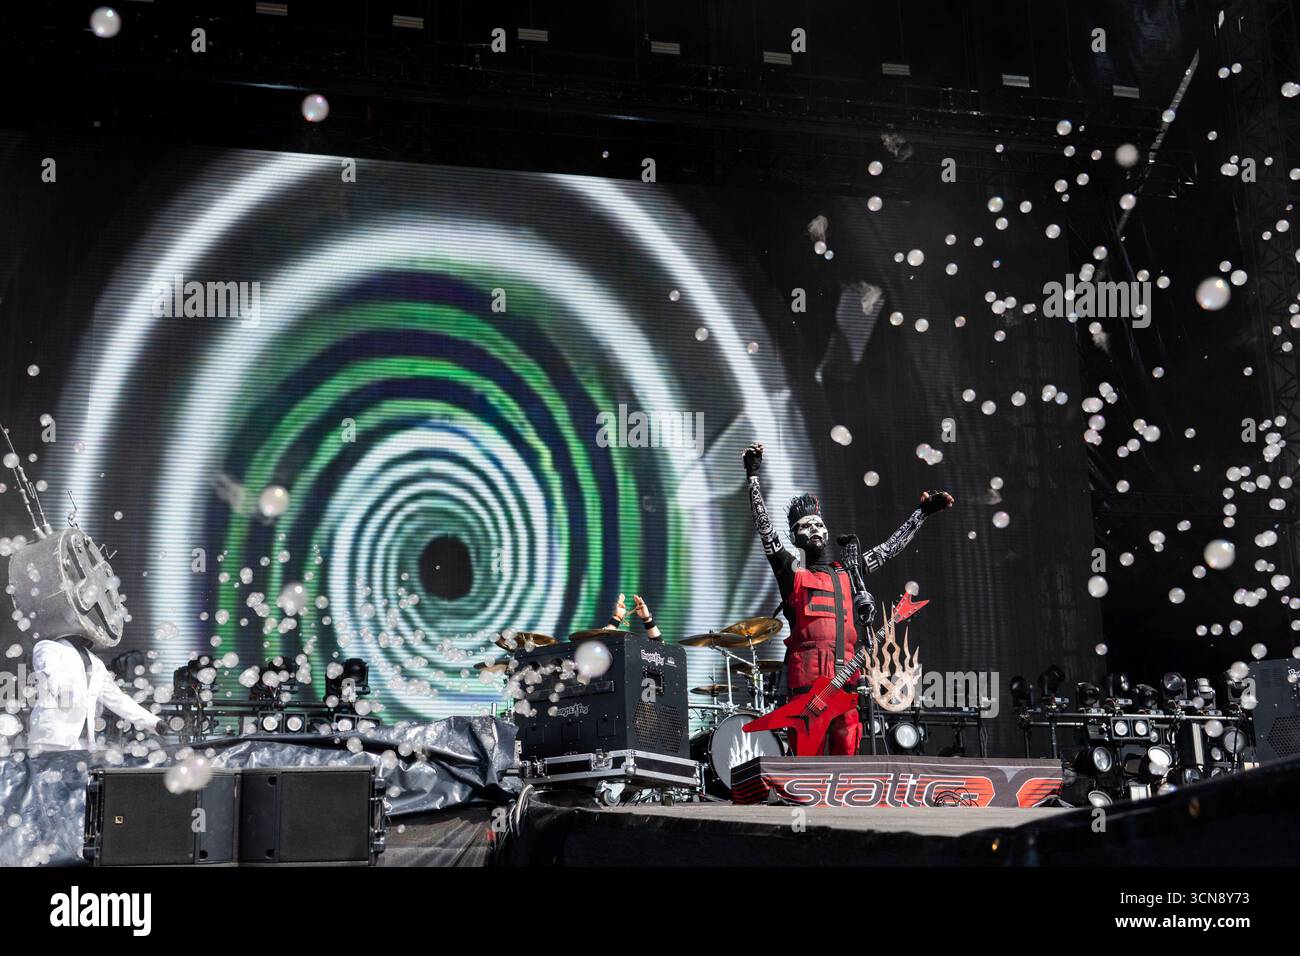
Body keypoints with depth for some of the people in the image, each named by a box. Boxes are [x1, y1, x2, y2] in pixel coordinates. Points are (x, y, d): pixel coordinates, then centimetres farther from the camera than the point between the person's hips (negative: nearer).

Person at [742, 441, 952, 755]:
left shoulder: (847, 574, 24)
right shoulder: (792, 572, 11)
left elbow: (891, 546, 30)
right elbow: (764, 528, 2)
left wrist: (923, 512, 34)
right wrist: (753, 476, -4)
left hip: (845, 673, 5)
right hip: (807, 676, -5)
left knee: (846, 745, 0)